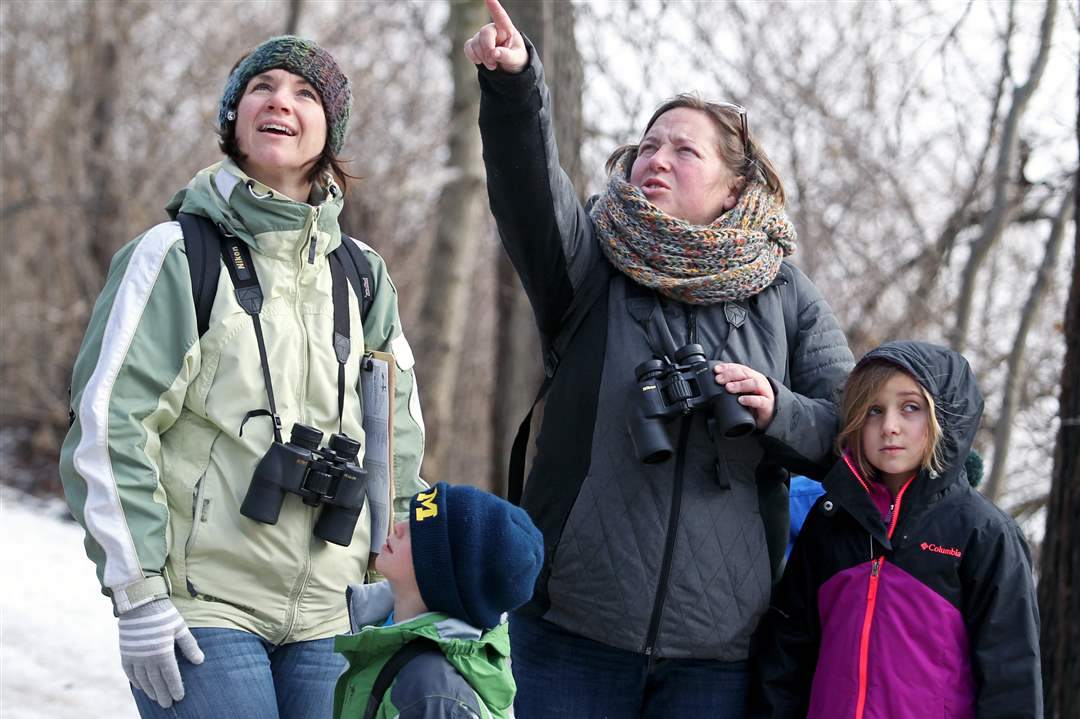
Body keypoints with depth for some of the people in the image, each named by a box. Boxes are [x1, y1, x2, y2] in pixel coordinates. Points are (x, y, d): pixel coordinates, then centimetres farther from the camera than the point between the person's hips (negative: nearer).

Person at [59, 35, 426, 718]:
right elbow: (106, 425, -8)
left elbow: (401, 437, 18)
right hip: (201, 609, -5)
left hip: (328, 621, 5)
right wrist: (138, 594, -12)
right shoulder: (176, 257, -4)